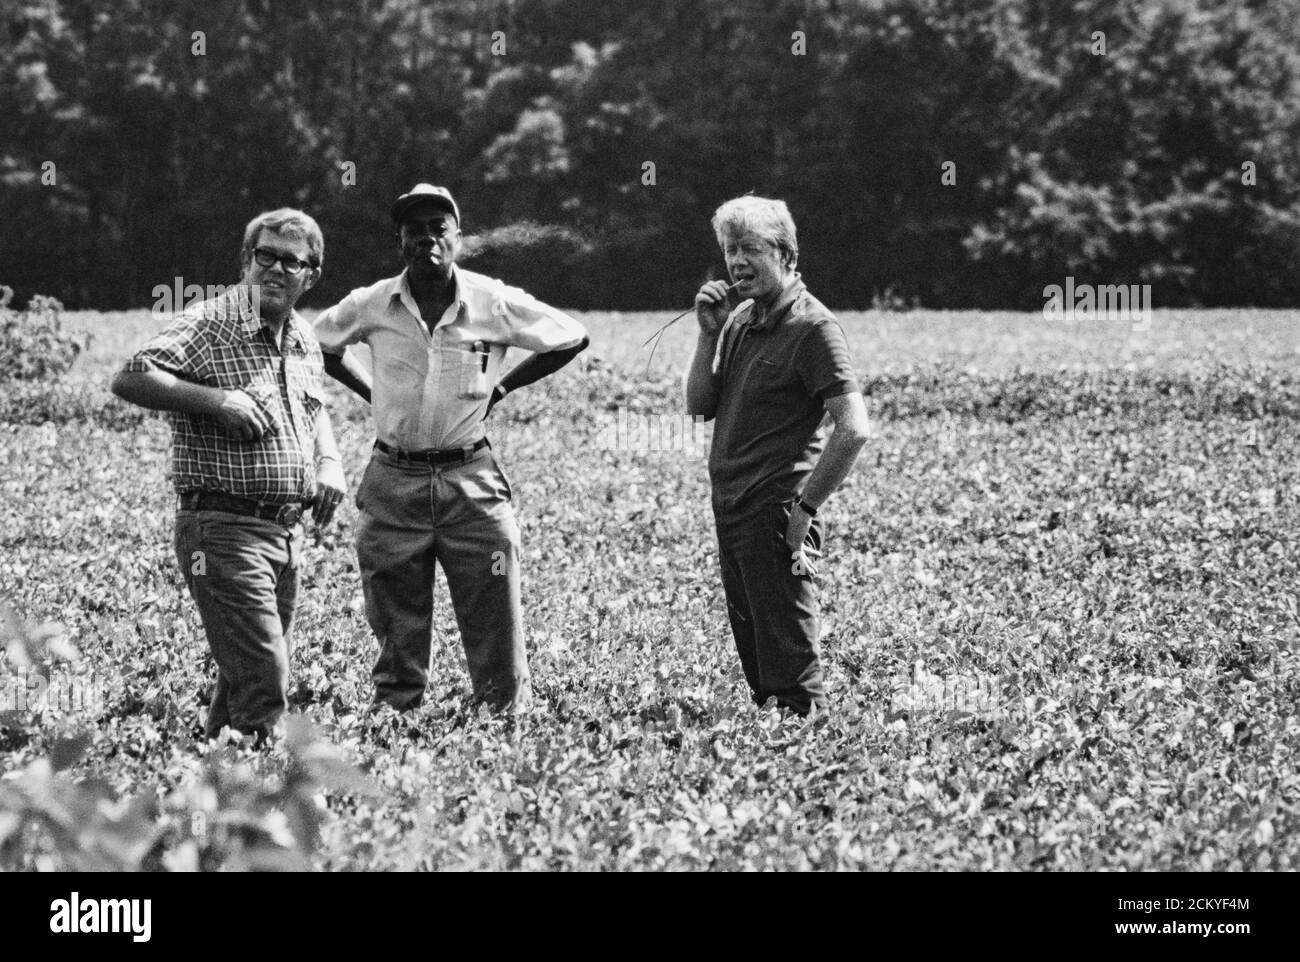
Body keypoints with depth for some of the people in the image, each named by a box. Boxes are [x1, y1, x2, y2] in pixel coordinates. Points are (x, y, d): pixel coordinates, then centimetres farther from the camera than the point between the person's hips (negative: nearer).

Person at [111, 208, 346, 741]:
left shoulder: (304, 342, 14)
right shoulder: (210, 325, -10)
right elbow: (129, 380, -20)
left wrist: (329, 464, 13)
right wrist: (215, 400, -25)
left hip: (287, 532, 8)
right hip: (224, 530, -8)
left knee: (244, 678, 15)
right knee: (265, 686, -15)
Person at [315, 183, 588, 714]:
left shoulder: (496, 304, -5)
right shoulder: (371, 306, -2)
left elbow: (572, 338, 8)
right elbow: (320, 344, 18)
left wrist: (500, 389, 6)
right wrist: (372, 393, 10)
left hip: (471, 479, -1)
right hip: (393, 483, 1)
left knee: (495, 630, -2)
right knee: (397, 635, 5)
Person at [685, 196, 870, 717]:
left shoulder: (812, 327, -11)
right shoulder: (739, 319, 14)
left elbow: (854, 429, -18)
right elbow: (699, 406, 13)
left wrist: (806, 508, -17)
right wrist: (709, 334, 0)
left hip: (776, 514, -8)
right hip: (729, 509, 8)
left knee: (789, 660, -6)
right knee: (754, 655, 13)